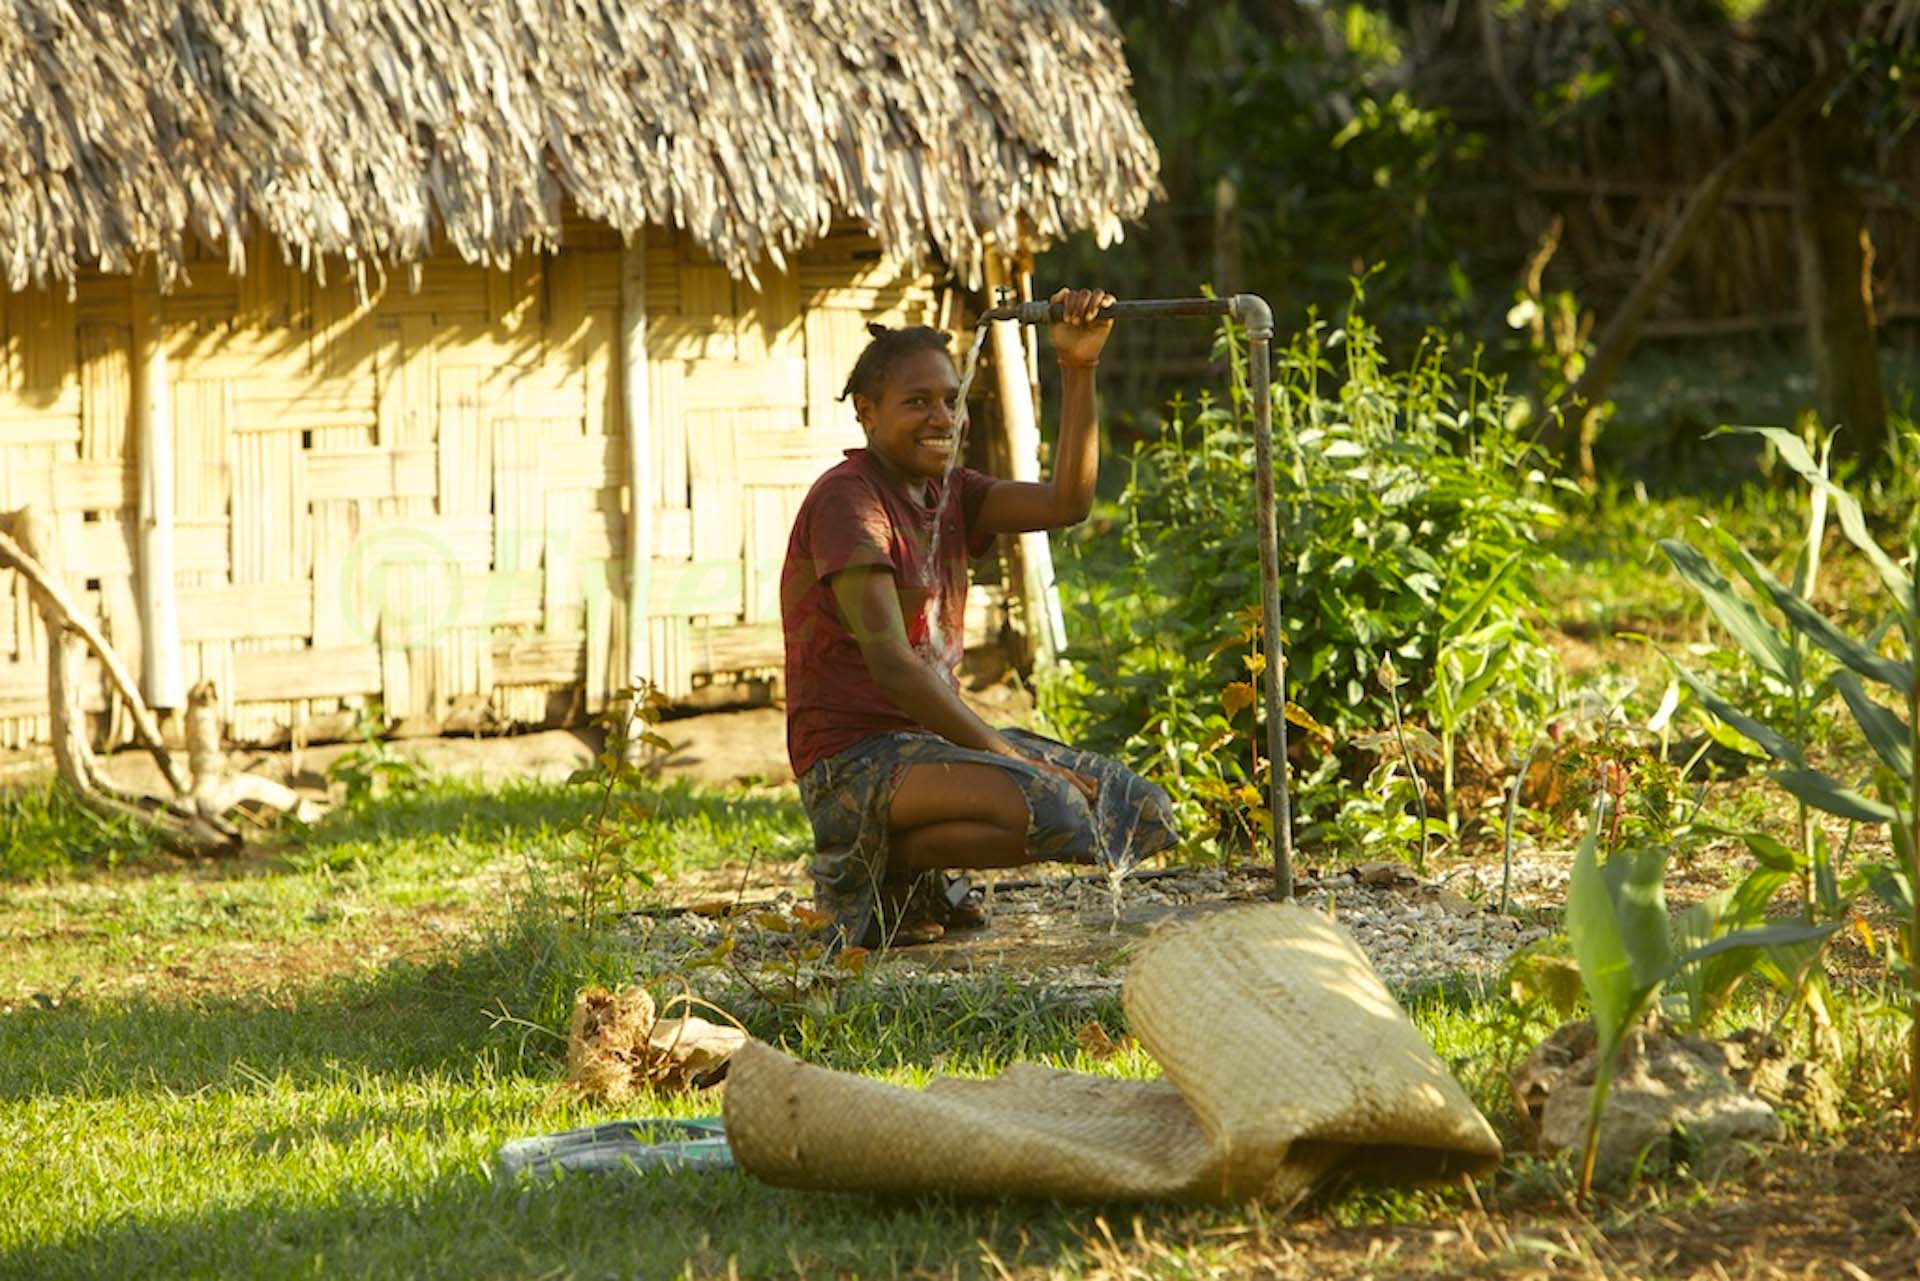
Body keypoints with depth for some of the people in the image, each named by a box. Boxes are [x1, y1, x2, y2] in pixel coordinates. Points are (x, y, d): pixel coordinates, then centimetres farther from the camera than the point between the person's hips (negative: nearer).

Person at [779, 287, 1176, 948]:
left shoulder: (949, 493, 14)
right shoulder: (847, 500, -13)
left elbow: (1064, 504, -2)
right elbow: (889, 663, -20)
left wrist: (1078, 371, -10)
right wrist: (1009, 757, -21)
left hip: (935, 738, 9)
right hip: (856, 760, -9)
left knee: (1143, 813, 6)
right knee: (1050, 809, -33)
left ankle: (914, 868, 8)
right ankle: (871, 865, -10)